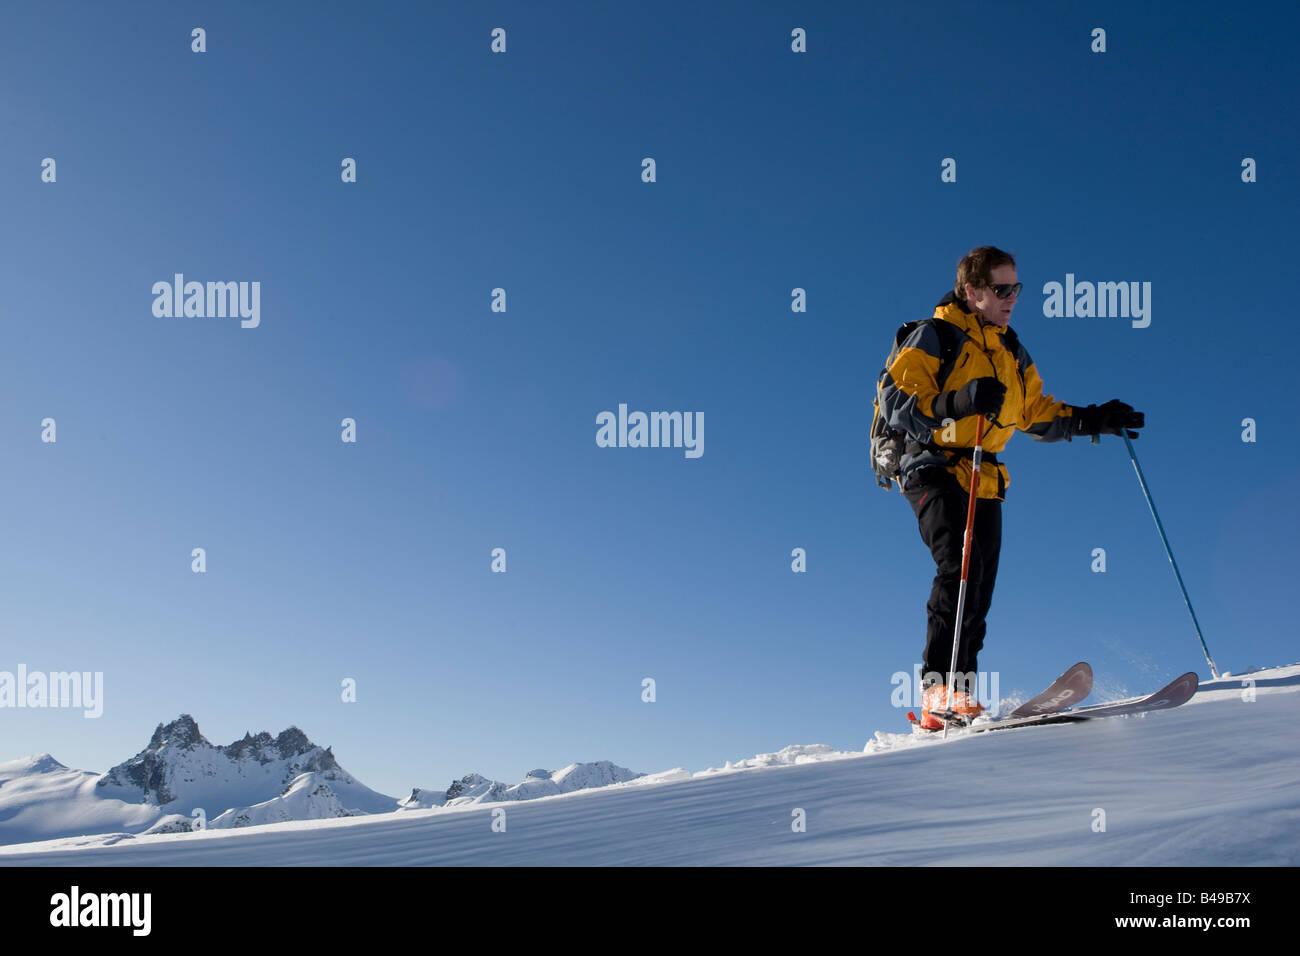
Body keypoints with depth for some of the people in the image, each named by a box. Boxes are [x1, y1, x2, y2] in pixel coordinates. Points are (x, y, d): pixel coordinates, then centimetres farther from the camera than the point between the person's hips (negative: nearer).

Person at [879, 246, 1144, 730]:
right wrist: (956, 403, -26)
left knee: (980, 587, 0)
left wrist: (1096, 420, 12)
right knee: (959, 565, -25)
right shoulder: (934, 336, -2)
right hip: (933, 468, -7)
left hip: (984, 478, 7)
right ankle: (938, 684, -25)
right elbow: (894, 401, -11)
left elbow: (1038, 415, 25)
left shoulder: (1011, 352, 20)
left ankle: (957, 694, 3)